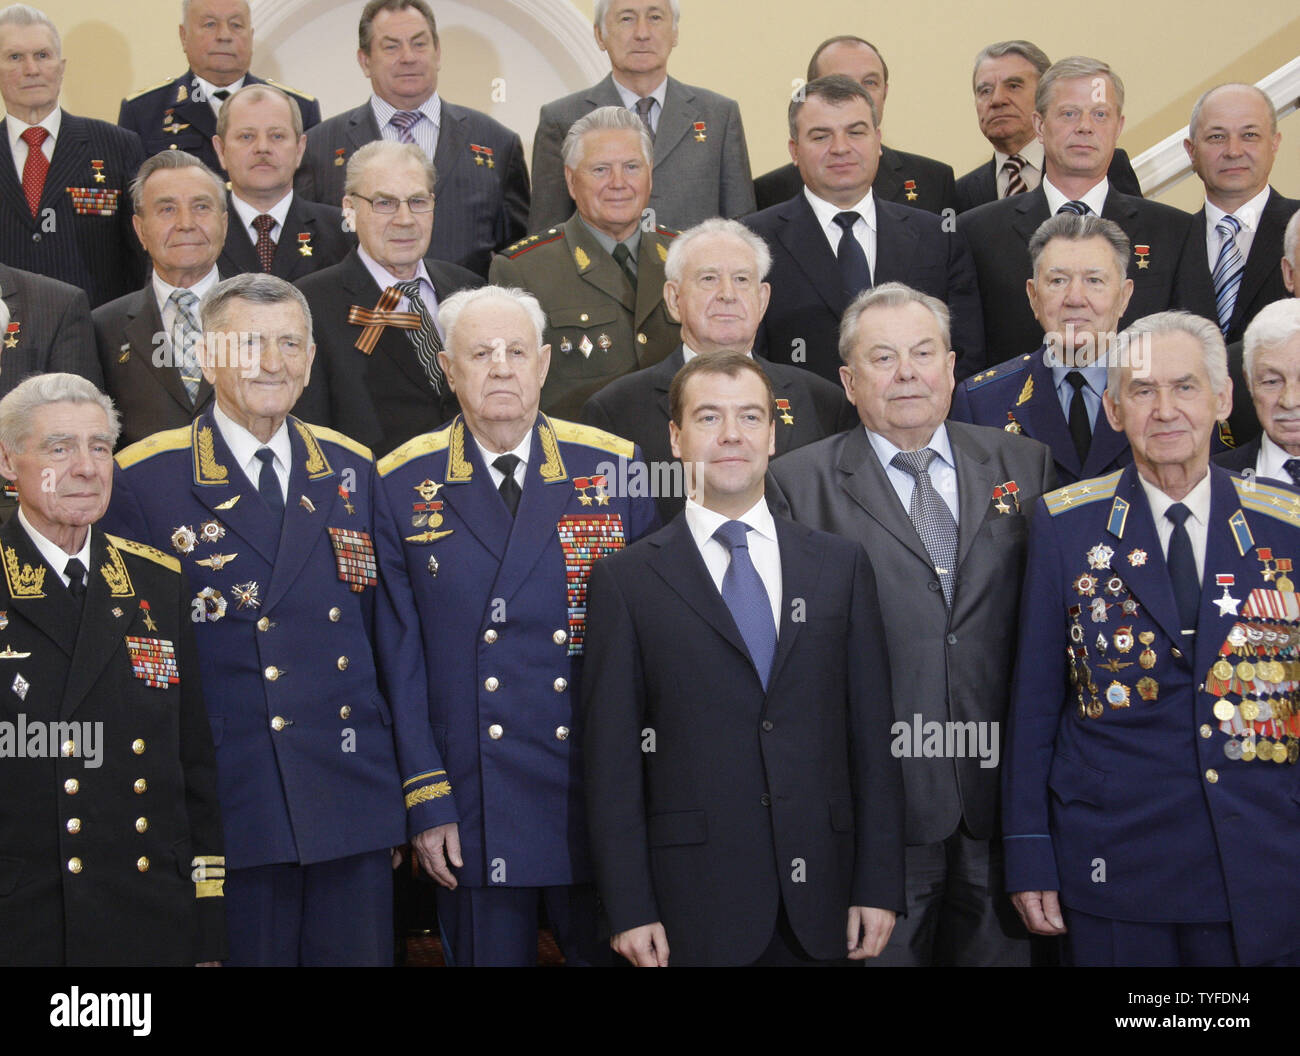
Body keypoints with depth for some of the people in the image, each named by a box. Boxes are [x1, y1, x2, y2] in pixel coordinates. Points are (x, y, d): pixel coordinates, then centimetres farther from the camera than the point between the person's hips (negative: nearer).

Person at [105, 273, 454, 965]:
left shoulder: (352, 472, 11)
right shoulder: (143, 480, -2)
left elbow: (394, 638, 10)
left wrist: (427, 796, 6)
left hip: (355, 816, 3)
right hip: (225, 820, -3)